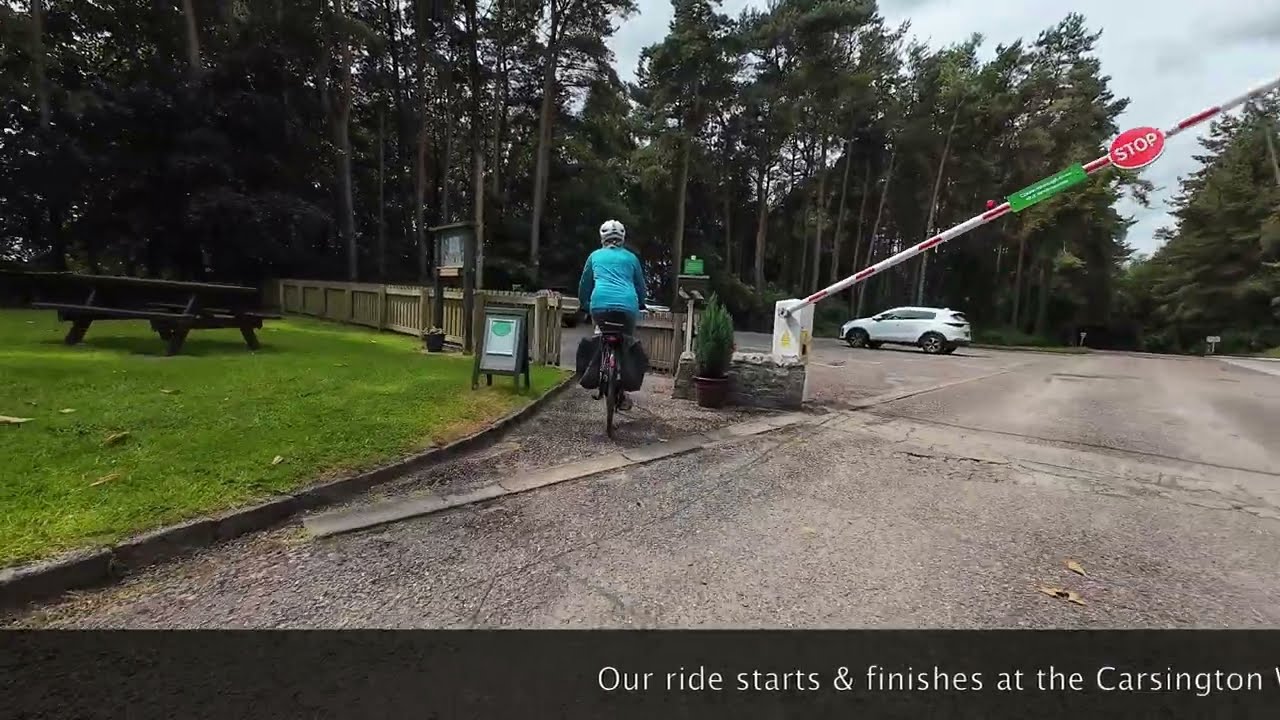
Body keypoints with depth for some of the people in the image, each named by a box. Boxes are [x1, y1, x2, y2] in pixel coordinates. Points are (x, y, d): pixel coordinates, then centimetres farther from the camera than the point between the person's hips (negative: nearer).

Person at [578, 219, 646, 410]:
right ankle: (622, 394, 10)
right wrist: (640, 305, 41)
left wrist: (583, 305, 41)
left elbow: (584, 284, 28)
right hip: (627, 305, 0)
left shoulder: (595, 256, 23)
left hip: (600, 303, 0)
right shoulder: (631, 257, 22)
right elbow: (640, 285, 26)